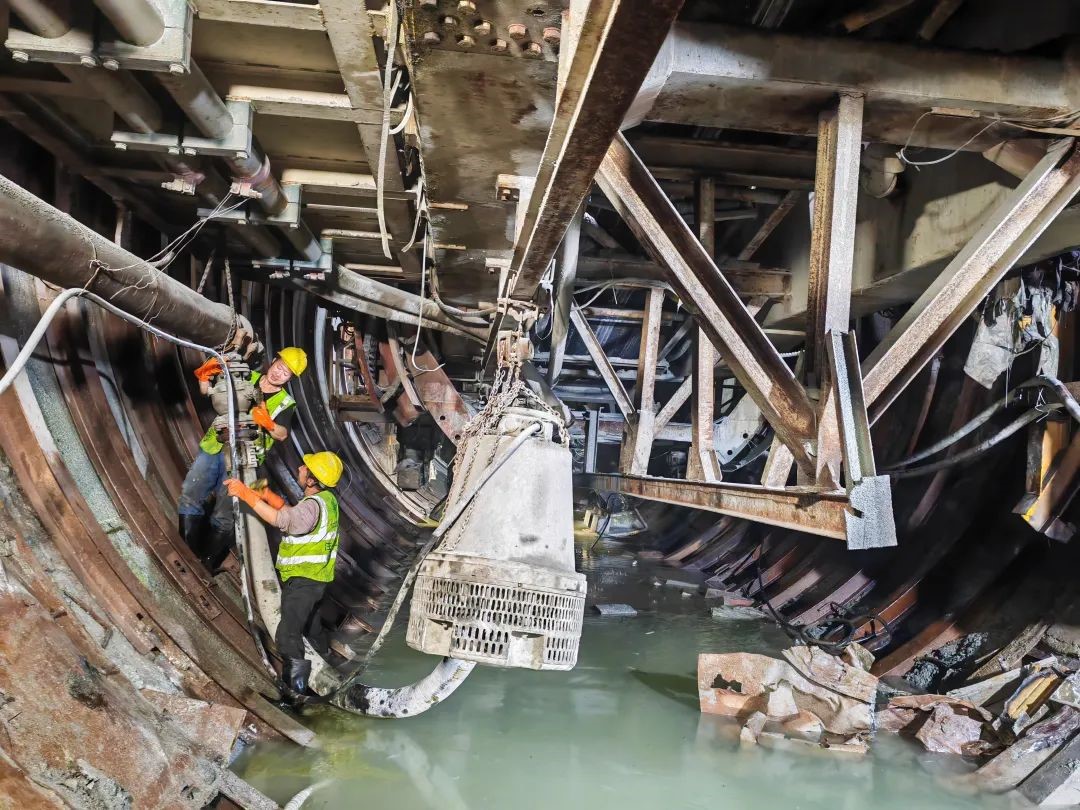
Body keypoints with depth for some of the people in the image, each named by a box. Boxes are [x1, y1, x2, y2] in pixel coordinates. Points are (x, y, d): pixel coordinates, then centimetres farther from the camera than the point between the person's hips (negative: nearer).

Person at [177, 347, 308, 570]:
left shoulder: (285, 403, -1)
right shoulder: (247, 378, 6)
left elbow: (282, 435, -13)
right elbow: (206, 391, 13)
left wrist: (267, 424, -33)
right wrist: (204, 376, -8)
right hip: (213, 448, 3)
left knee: (223, 518, -2)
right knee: (190, 498, 3)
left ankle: (207, 566, 11)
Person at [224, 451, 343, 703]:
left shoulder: (313, 506, -27)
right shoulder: (325, 498, 4)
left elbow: (279, 519, -37)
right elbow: (291, 512, 9)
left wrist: (245, 494, -33)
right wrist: (266, 494, -3)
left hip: (304, 580, -11)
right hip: (314, 577, 11)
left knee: (288, 634, -11)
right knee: (309, 619, 31)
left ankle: (296, 687, -10)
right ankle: (323, 656, 53)